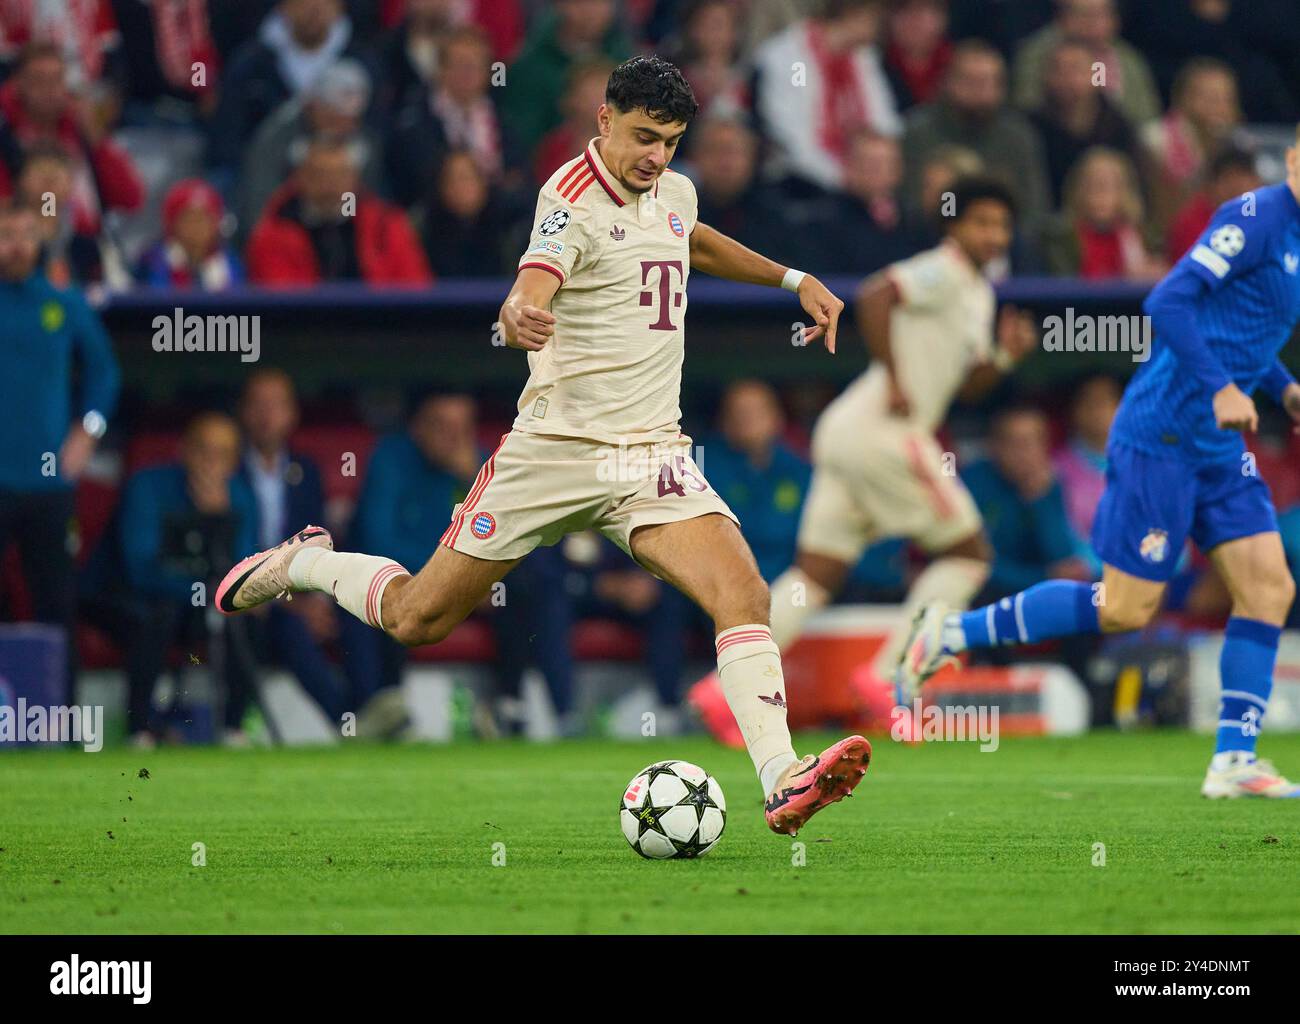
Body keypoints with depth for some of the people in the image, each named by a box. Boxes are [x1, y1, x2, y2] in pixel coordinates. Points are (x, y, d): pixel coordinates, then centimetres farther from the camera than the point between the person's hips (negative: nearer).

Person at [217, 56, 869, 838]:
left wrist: (795, 280, 33)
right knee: (416, 620, 5)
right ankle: (304, 563, 36)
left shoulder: (675, 193, 10)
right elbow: (530, 293, -31)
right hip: (555, 449, -5)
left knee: (744, 593, -21)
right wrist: (519, 317, -53)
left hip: (651, 458, 5)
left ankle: (782, 780, -30)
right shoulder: (575, 199, -13)